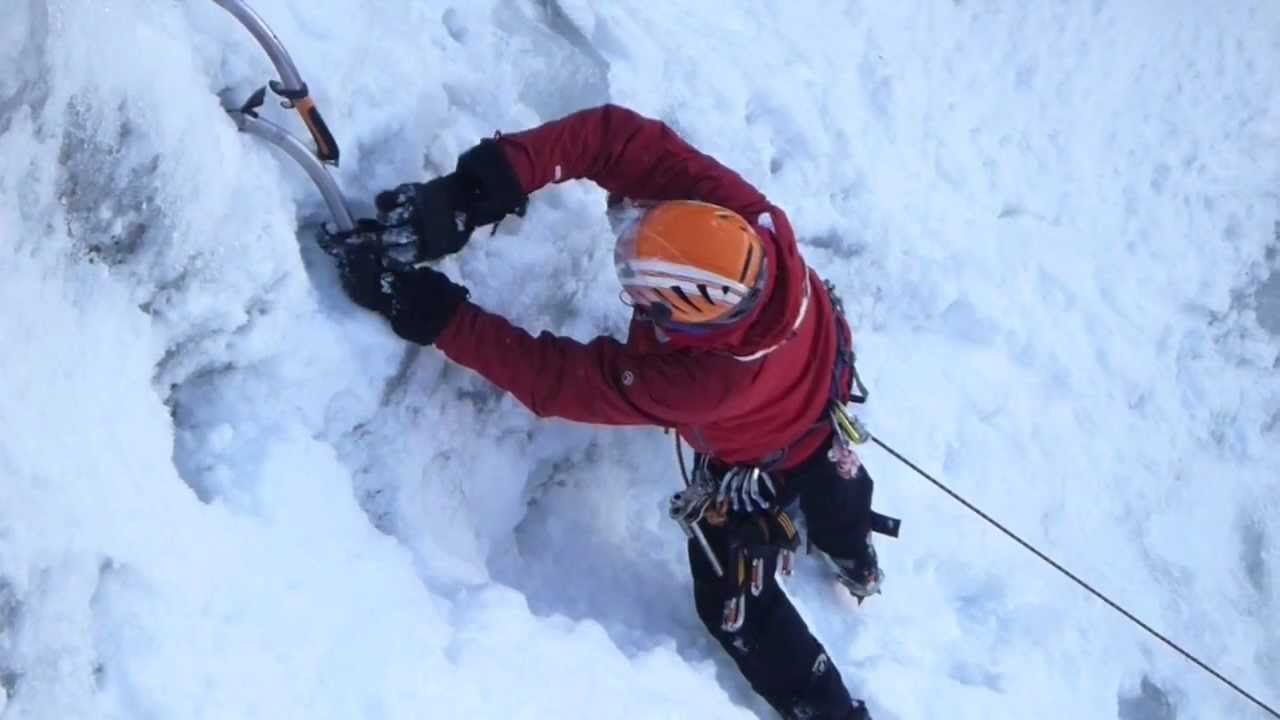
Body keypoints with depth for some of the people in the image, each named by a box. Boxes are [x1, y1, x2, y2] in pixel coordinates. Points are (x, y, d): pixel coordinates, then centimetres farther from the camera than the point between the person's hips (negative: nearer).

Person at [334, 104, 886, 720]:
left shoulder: (703, 381, -51)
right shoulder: (737, 214, -41)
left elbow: (556, 382, -41)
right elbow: (618, 138, -42)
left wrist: (429, 313, -43)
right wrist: (483, 185, -51)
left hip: (756, 463, -6)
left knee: (733, 603, 15)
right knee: (828, 473, 39)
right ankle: (857, 562, 72)